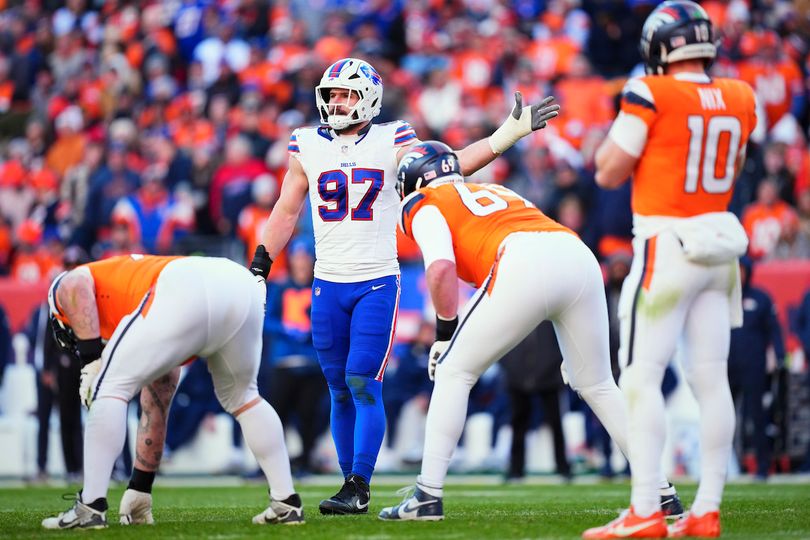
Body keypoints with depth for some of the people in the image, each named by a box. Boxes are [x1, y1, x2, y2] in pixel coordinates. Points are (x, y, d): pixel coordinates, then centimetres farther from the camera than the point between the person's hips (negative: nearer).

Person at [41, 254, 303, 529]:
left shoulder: (60, 289, 28)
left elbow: (74, 285, -2)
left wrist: (90, 356, 4)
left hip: (187, 294, -7)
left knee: (110, 389, 8)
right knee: (241, 397, 30)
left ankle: (90, 508, 4)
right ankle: (286, 503, 29)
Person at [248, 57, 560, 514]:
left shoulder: (391, 143, -1)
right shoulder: (307, 146, 6)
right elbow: (286, 212, 13)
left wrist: (511, 132, -11)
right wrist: (259, 267, 9)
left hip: (377, 284, -3)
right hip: (328, 286, 3)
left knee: (363, 383, -12)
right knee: (341, 391, 6)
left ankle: (359, 488, -10)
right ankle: (352, 485, 13)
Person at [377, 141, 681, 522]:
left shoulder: (424, 206, 19)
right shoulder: (496, 192, 40)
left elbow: (441, 268, -2)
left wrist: (444, 332, 10)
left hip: (525, 267, -6)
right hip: (580, 258, 6)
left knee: (453, 373, 9)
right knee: (597, 386, 21)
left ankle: (427, 496, 4)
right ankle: (661, 490, 20)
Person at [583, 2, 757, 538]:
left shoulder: (651, 96, -12)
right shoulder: (740, 100, 6)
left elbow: (609, 173, -6)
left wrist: (618, 126, 11)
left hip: (666, 246, -6)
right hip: (720, 246, 6)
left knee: (642, 377, -4)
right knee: (712, 381, 7)